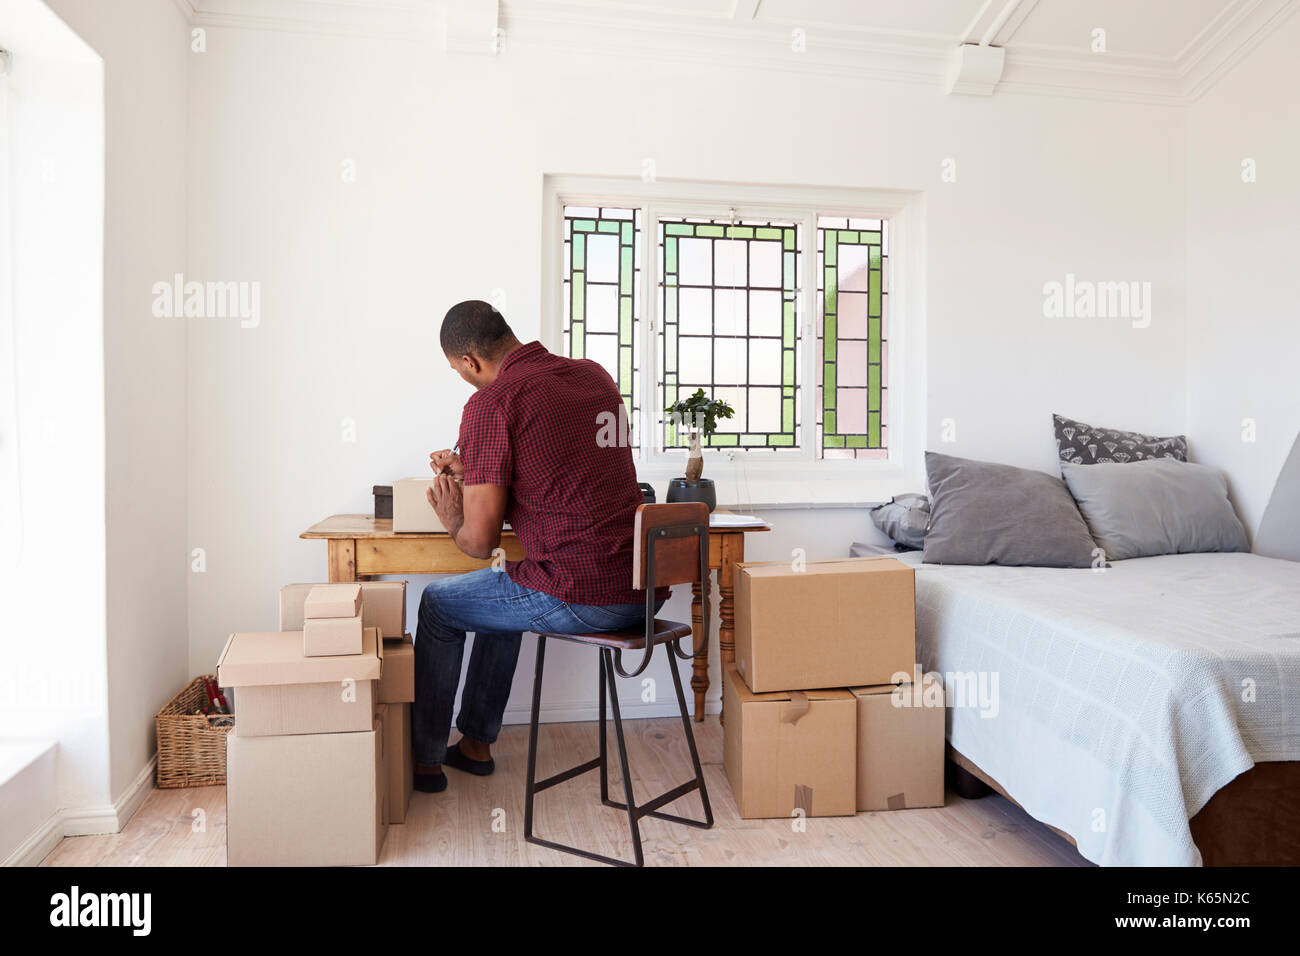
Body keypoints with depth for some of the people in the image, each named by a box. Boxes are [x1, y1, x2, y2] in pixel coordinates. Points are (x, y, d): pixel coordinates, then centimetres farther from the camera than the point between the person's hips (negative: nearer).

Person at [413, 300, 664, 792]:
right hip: (645, 591, 8)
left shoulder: (490, 404, -10)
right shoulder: (594, 374, 13)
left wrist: (453, 521, 13)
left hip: (578, 596, -8)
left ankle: (423, 759, 35)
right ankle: (475, 743, 45)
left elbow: (481, 541, -10)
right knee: (504, 587, 34)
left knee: (438, 603, 20)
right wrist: (470, 469, 32)